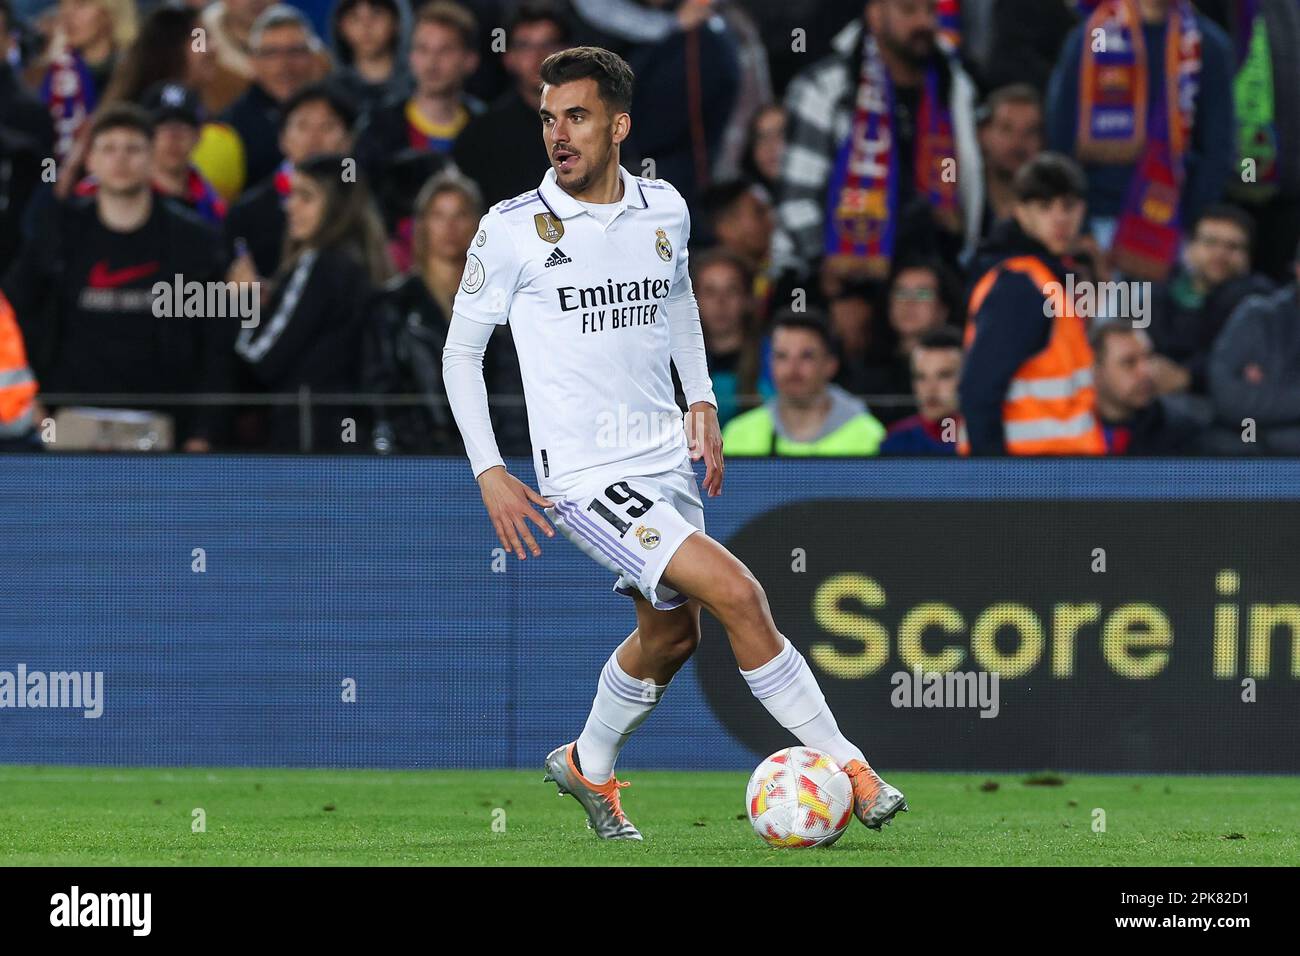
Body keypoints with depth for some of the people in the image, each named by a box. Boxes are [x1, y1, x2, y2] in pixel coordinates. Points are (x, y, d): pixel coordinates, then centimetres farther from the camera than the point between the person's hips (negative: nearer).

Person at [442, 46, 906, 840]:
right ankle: (844, 769, -11)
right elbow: (461, 351, -2)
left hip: (666, 458, 6)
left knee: (671, 633, 18)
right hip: (582, 474, -6)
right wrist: (490, 474, -10)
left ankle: (589, 767, 43)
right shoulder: (514, 229, -11)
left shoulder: (664, 211, 2)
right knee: (737, 594, -19)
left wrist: (702, 402, 15)